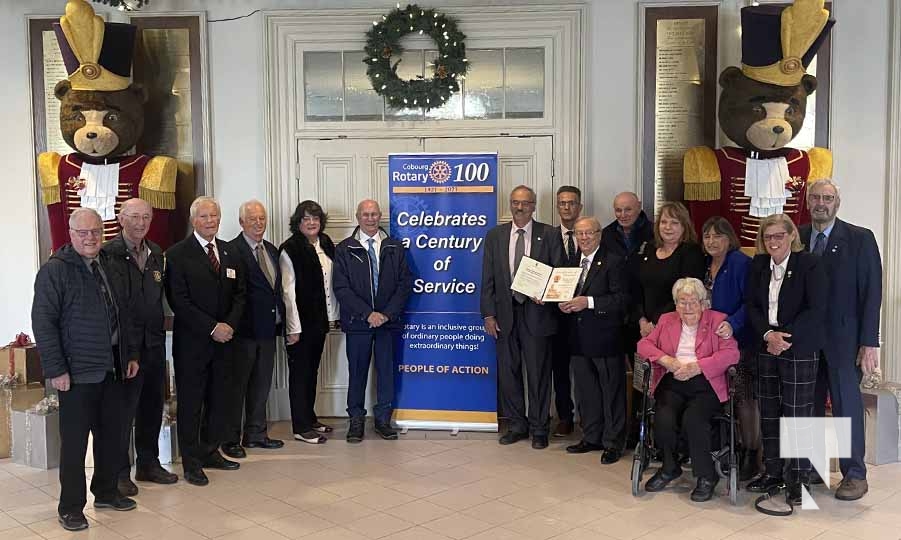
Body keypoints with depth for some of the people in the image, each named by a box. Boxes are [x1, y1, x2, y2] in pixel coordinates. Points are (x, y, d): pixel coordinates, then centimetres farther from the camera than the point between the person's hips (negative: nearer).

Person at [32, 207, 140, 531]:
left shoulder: (111, 268, 12)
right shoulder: (55, 270, -9)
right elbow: (43, 322, -13)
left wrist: (131, 354, 16)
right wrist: (55, 370, -16)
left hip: (113, 370, 7)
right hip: (77, 373, -6)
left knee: (112, 435, 13)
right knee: (75, 442, 2)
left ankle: (106, 492, 29)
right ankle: (71, 507, 14)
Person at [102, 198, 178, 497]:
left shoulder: (156, 253, 11)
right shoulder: (109, 253, -11)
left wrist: (159, 331, 11)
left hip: (154, 343, 7)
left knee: (153, 406, 15)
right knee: (123, 409, 3)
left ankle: (148, 463, 29)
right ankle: (120, 471, 16)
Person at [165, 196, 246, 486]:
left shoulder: (230, 253, 10)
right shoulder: (178, 254, -7)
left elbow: (239, 294, 10)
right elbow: (178, 301, -13)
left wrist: (229, 325, -7)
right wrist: (212, 328, -16)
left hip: (223, 340, 5)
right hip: (191, 342, -5)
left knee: (217, 399, 12)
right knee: (190, 402, 3)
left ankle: (210, 452, 26)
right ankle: (191, 462, 12)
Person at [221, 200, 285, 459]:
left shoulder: (272, 250, 13)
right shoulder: (232, 250, -13)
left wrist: (280, 316, 9)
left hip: (268, 328, 8)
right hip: (244, 330, -8)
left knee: (261, 384, 16)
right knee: (236, 384, 3)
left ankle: (256, 433, 27)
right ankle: (230, 439, 13)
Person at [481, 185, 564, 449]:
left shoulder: (549, 235, 2)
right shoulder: (495, 235, 8)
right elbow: (488, 279, 6)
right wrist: (488, 314, 0)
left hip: (537, 313, -2)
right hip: (505, 314, 3)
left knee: (539, 373, 3)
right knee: (508, 372, 8)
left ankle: (539, 428, 16)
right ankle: (517, 425, 22)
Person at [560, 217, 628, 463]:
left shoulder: (613, 263, -7)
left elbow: (621, 299, -16)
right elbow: (563, 293, 20)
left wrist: (588, 302, -22)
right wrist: (563, 304, -3)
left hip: (605, 338, -6)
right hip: (579, 338, 6)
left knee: (611, 390, 3)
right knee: (585, 391, 14)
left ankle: (613, 442, 12)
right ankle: (591, 437, 27)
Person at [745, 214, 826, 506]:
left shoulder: (809, 264, -8)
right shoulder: (758, 265, 8)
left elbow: (816, 310, -13)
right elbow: (750, 304, 5)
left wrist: (786, 337, -17)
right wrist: (768, 335, -10)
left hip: (800, 349, -5)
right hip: (766, 347, 5)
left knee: (797, 414, -1)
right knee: (768, 413, 10)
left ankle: (800, 479, 11)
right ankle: (772, 473, 23)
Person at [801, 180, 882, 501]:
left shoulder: (860, 238, -2)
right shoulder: (797, 238, 7)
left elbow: (871, 292, -5)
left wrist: (869, 343, -10)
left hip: (842, 339, -3)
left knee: (847, 404, 1)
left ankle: (855, 475, 13)